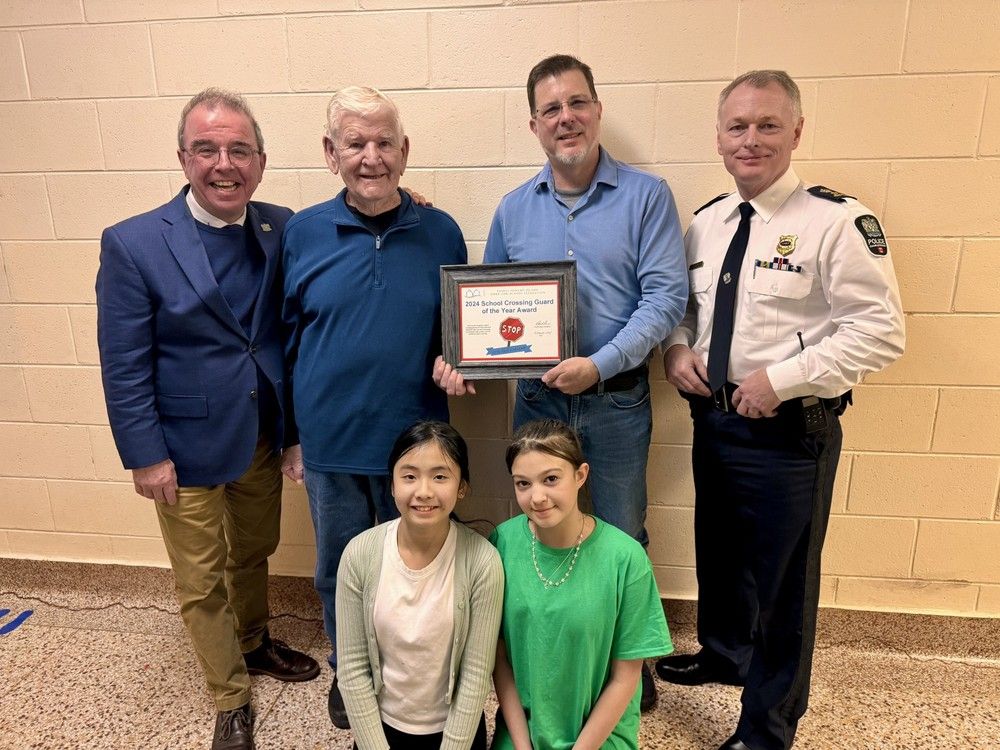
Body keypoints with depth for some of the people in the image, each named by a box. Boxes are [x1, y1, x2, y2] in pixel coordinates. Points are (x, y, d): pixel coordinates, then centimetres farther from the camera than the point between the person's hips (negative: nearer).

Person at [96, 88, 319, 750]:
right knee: (202, 584, 12)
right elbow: (124, 366, -11)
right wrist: (146, 457, -10)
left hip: (264, 437, 3)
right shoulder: (132, 244, -13)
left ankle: (254, 642, 49)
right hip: (189, 448, -3)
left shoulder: (283, 230, -5)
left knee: (254, 554, 23)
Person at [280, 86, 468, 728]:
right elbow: (284, 338, 4)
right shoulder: (304, 232, -2)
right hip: (330, 442, 1)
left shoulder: (441, 232, -2)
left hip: (415, 440, 0)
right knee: (341, 573, 18)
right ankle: (348, 675, 45)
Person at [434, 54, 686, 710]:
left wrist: (600, 364, -22)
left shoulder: (646, 196, -4)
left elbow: (666, 295, -11)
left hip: (617, 402, -2)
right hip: (537, 400, 3)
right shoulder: (514, 209, 6)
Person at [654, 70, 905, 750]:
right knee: (718, 554, 24)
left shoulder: (835, 220, -13)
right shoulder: (706, 223, 7)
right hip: (714, 419, 7)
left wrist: (782, 377, -21)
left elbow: (881, 331, -16)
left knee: (782, 580, 9)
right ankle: (724, 654, 52)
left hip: (790, 431, -6)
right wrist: (677, 348, -3)